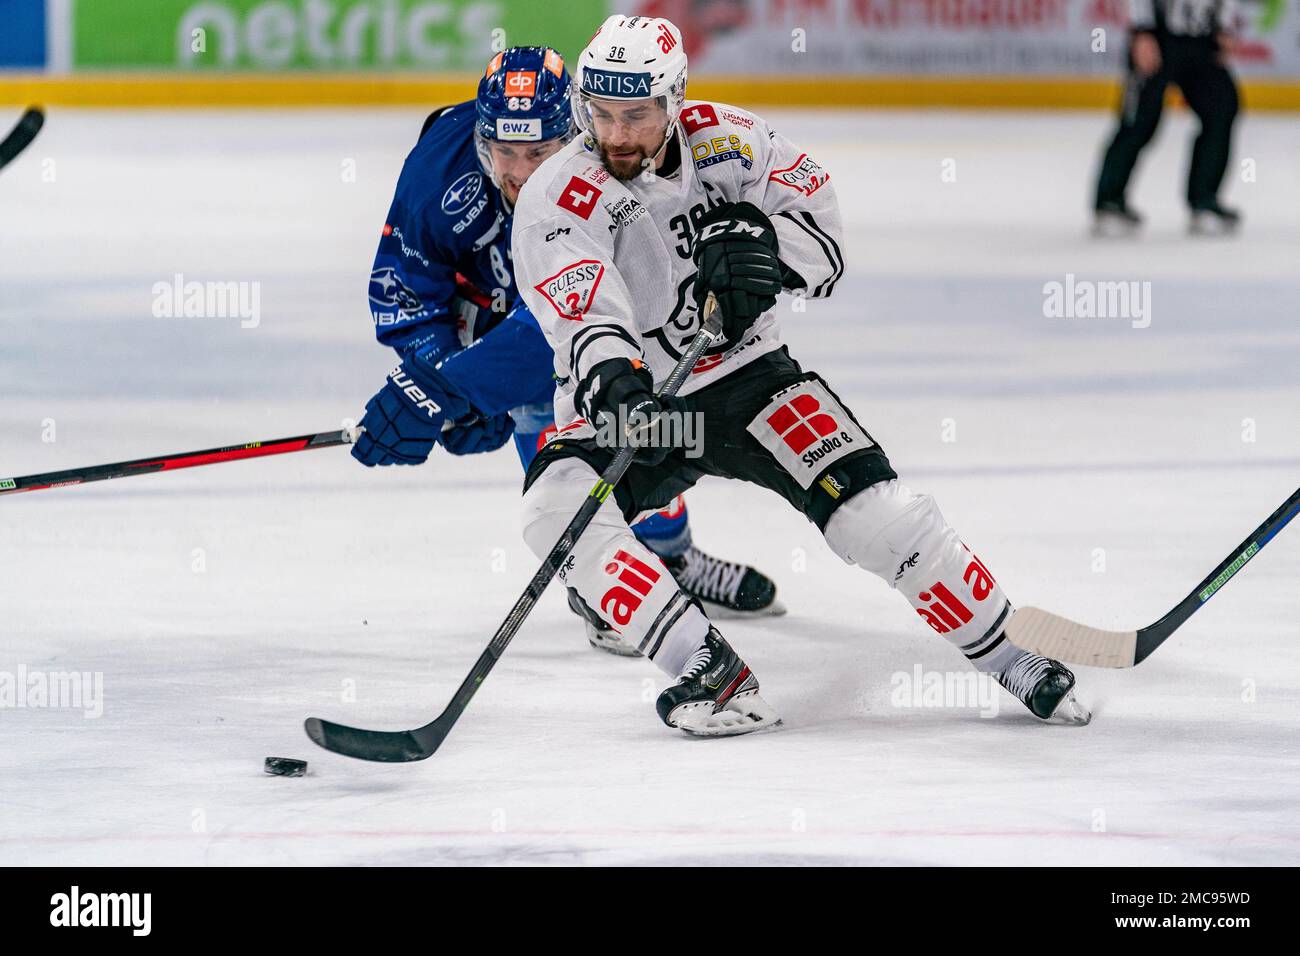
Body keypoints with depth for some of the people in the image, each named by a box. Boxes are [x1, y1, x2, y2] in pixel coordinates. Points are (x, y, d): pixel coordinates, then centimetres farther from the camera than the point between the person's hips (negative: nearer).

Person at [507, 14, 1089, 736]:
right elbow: (590, 324, -32)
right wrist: (614, 388, -53)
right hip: (625, 401, -1)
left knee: (870, 508, -15)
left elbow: (819, 222, -7)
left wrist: (761, 246, -29)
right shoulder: (555, 202, -19)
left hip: (744, 376, 1)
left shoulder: (722, 141, -10)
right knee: (557, 509, -30)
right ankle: (713, 675, -27)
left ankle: (1009, 656, 1)